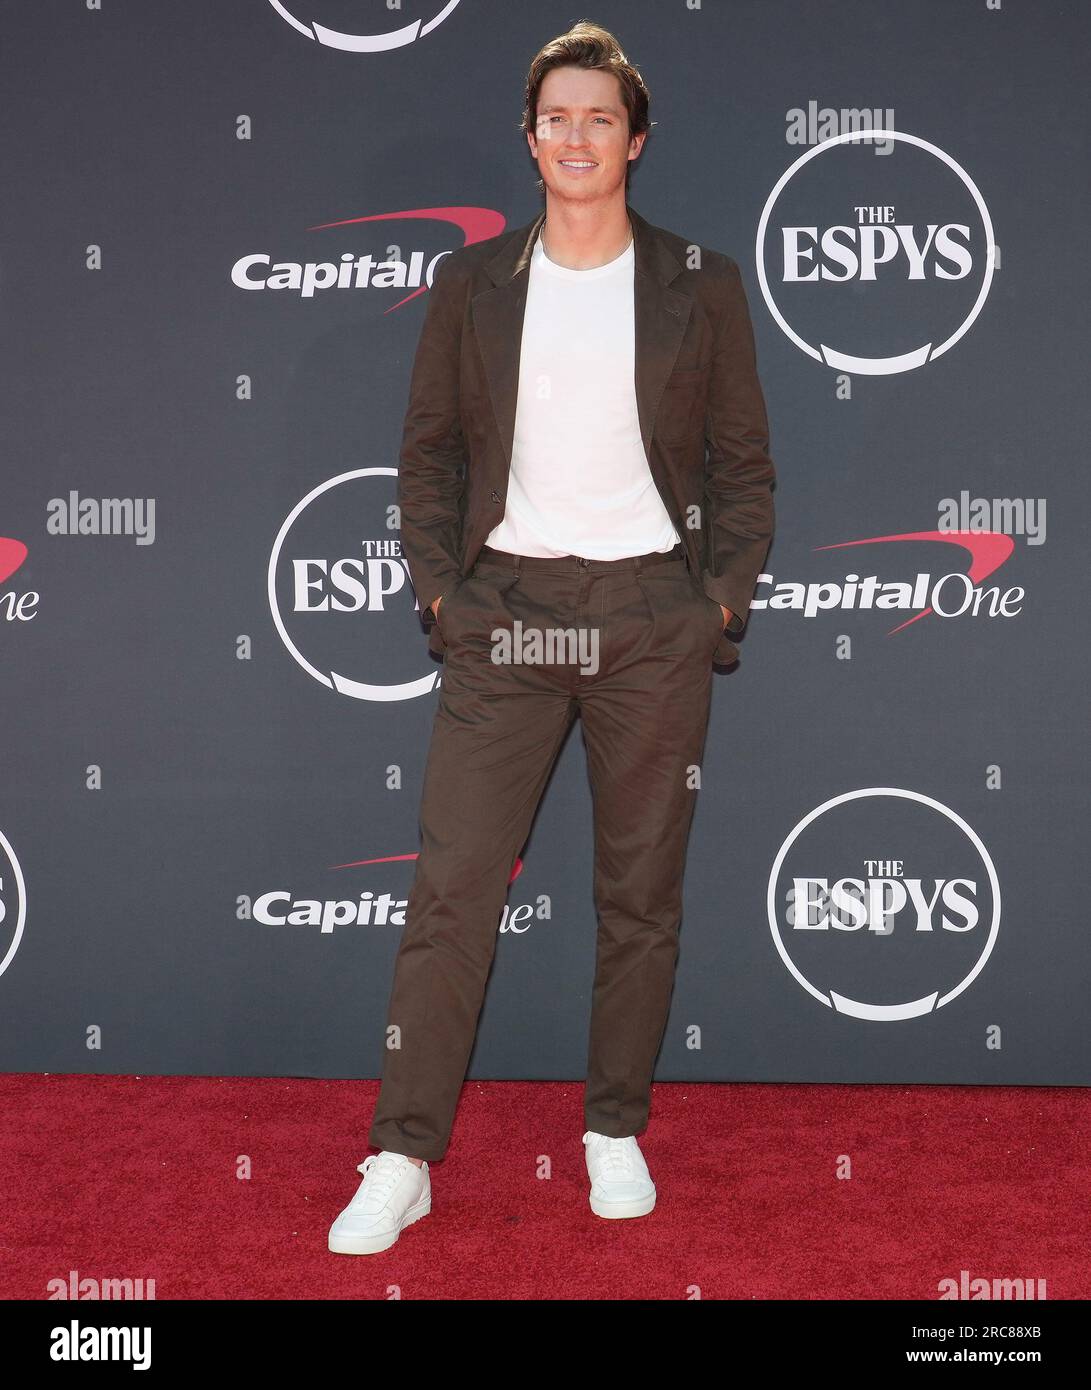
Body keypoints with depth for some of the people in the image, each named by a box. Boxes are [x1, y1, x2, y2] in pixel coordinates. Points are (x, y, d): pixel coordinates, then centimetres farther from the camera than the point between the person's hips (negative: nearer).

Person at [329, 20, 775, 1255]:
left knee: (641, 892, 7)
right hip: (505, 612, 0)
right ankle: (403, 1160, 4)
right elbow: (428, 452, 9)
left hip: (653, 620, 0)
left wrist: (723, 599, -1)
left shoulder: (699, 286, 4)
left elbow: (744, 460, 7)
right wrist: (439, 591, 0)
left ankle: (616, 1133, 23)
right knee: (451, 886, -3)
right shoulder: (471, 284, 6)